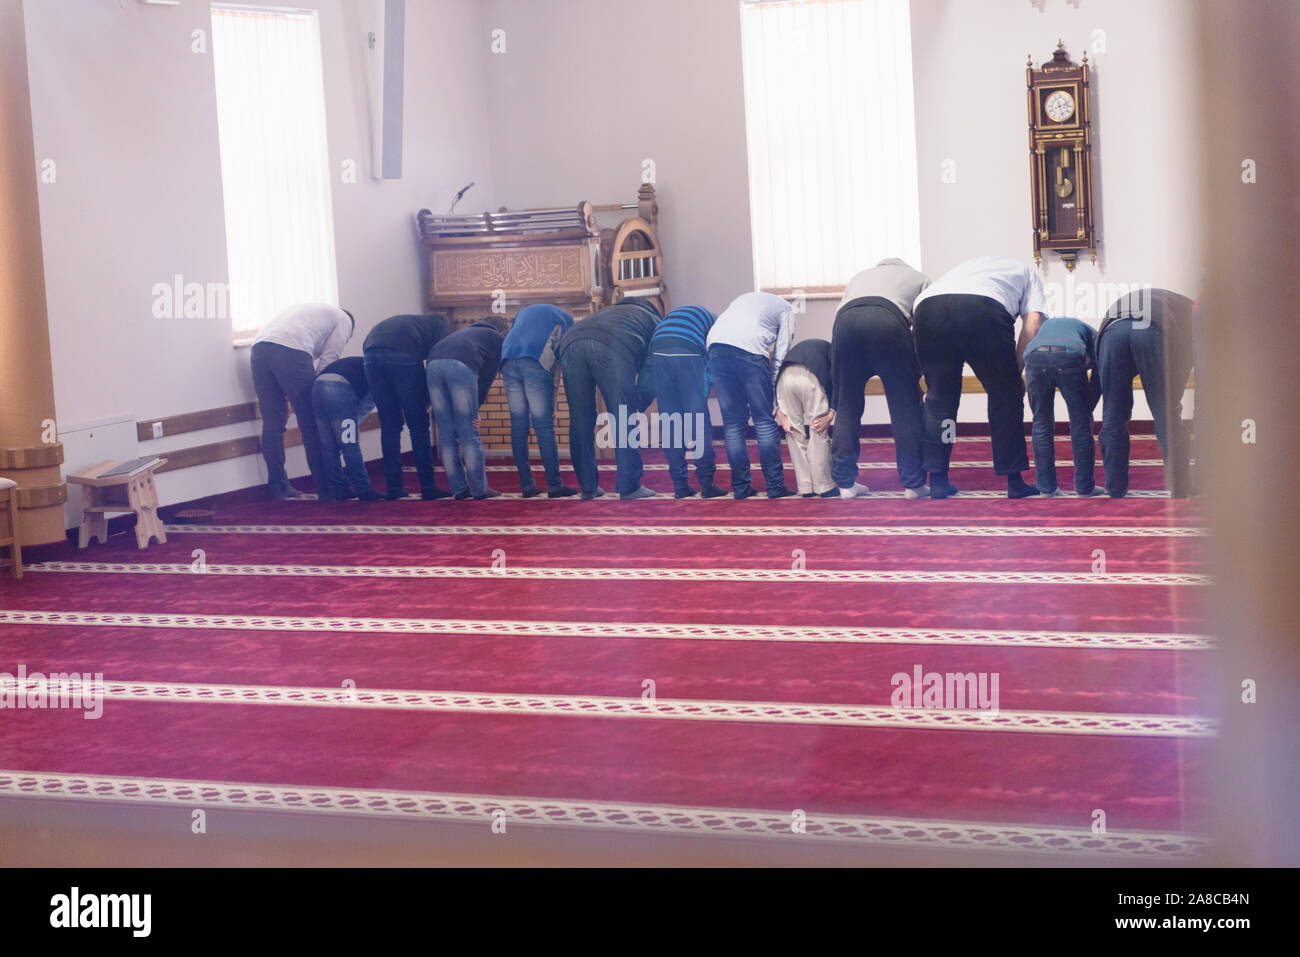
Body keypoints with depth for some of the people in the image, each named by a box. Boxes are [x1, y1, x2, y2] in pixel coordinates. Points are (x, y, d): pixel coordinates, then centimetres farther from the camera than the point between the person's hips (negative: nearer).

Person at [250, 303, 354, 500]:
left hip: (259, 347, 7)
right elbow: (327, 361, 9)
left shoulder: (313, 310, 40)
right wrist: (316, 394, 15)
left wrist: (286, 400, 28)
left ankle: (277, 487, 14)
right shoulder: (344, 320, 22)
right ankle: (325, 487, 7)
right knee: (311, 423, 2)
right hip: (291, 350, -7)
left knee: (272, 422, 12)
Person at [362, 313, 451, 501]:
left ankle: (393, 488, 13)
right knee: (419, 426, 5)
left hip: (371, 354, 5)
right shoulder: (441, 325, 25)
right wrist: (428, 399, 10)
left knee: (389, 425, 14)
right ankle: (428, 487, 6)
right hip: (403, 356, -5)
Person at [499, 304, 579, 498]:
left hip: (508, 360, 4)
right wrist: (553, 402, 14)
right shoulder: (566, 319, 24)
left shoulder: (524, 312, 36)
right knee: (544, 426, -2)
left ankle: (527, 485, 6)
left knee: (518, 424, 6)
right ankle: (554, 486, -3)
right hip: (536, 363, -4)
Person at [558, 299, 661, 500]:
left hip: (571, 342, 5)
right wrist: (638, 406, 23)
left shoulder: (607, 312, 45)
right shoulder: (655, 323, 31)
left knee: (580, 421, 11)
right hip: (612, 348, -5)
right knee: (624, 420, 4)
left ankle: (588, 487, 17)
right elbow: (651, 371, 16)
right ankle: (629, 486, 6)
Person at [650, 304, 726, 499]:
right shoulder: (715, 321, 25)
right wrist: (703, 395, 16)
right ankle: (707, 484, 5)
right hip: (688, 355, -4)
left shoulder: (671, 316, 38)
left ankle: (680, 486, 11)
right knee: (700, 422, 5)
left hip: (658, 353, 4)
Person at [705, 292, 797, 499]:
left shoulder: (745, 298, 38)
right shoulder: (785, 308, 24)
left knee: (732, 422, 10)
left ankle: (740, 487, 12)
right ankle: (775, 486, 5)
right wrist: (775, 396, 15)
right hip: (749, 348, -4)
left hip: (716, 344, 5)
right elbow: (781, 353, 13)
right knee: (765, 421, 4)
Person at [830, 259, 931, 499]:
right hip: (888, 320, -3)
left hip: (845, 320, 3)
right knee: (906, 407, 7)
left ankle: (845, 483, 16)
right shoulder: (919, 279, 32)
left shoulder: (859, 276, 41)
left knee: (847, 406, 14)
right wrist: (917, 372, 24)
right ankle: (913, 484, 8)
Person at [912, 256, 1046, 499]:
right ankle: (1014, 481, 15)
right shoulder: (1027, 273, 34)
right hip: (984, 307, -3)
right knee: (1005, 396, 12)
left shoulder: (971, 264, 45)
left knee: (939, 397, 17)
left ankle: (937, 480, 15)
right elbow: (1033, 322, 15)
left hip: (926, 305, 3)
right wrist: (1016, 370, 19)